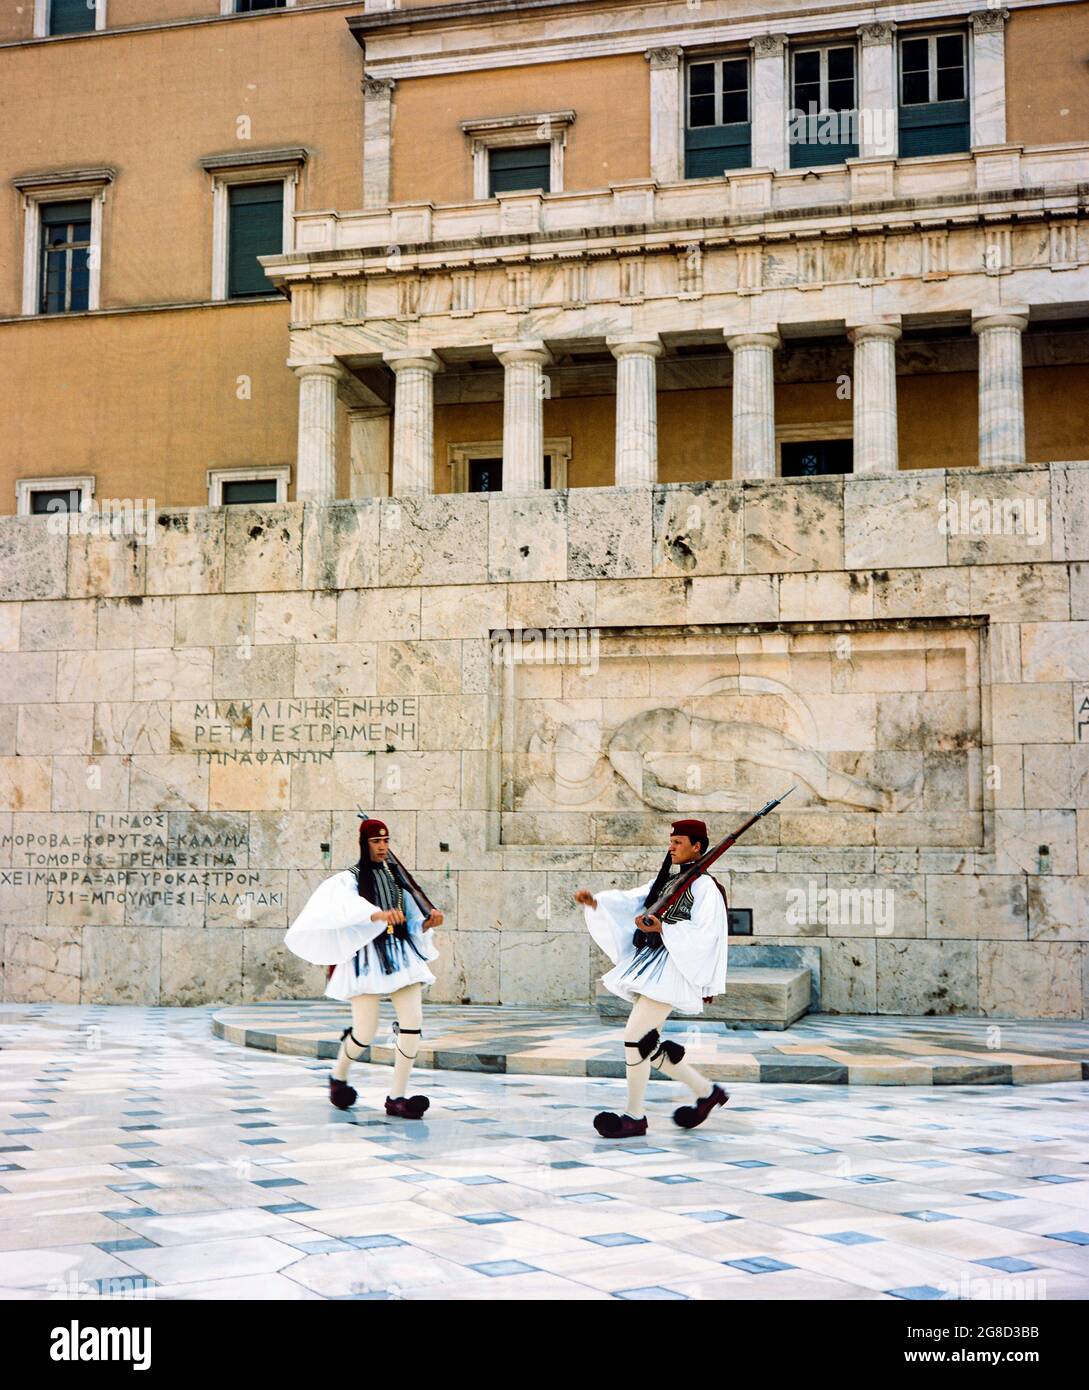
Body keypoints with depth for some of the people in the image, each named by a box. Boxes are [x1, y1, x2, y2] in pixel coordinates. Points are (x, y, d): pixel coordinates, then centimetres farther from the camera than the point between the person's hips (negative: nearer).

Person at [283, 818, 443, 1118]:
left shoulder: (396, 878, 18)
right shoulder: (350, 879, 2)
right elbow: (348, 905, -23)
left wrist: (429, 923, -3)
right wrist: (378, 914, -40)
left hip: (401, 954, 5)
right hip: (367, 956, -5)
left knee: (413, 1021, -11)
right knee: (365, 1032, -6)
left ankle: (397, 1098, -4)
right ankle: (338, 1076, 26)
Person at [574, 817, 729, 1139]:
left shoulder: (704, 887, -7)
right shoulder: (665, 881, 18)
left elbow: (703, 934, -17)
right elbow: (630, 901, 8)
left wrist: (662, 928, -26)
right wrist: (595, 902, -7)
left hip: (670, 971, -9)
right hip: (649, 968, 9)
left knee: (634, 1037, -13)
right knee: (648, 1044, 12)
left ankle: (635, 1117, -2)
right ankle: (706, 1092, 26)